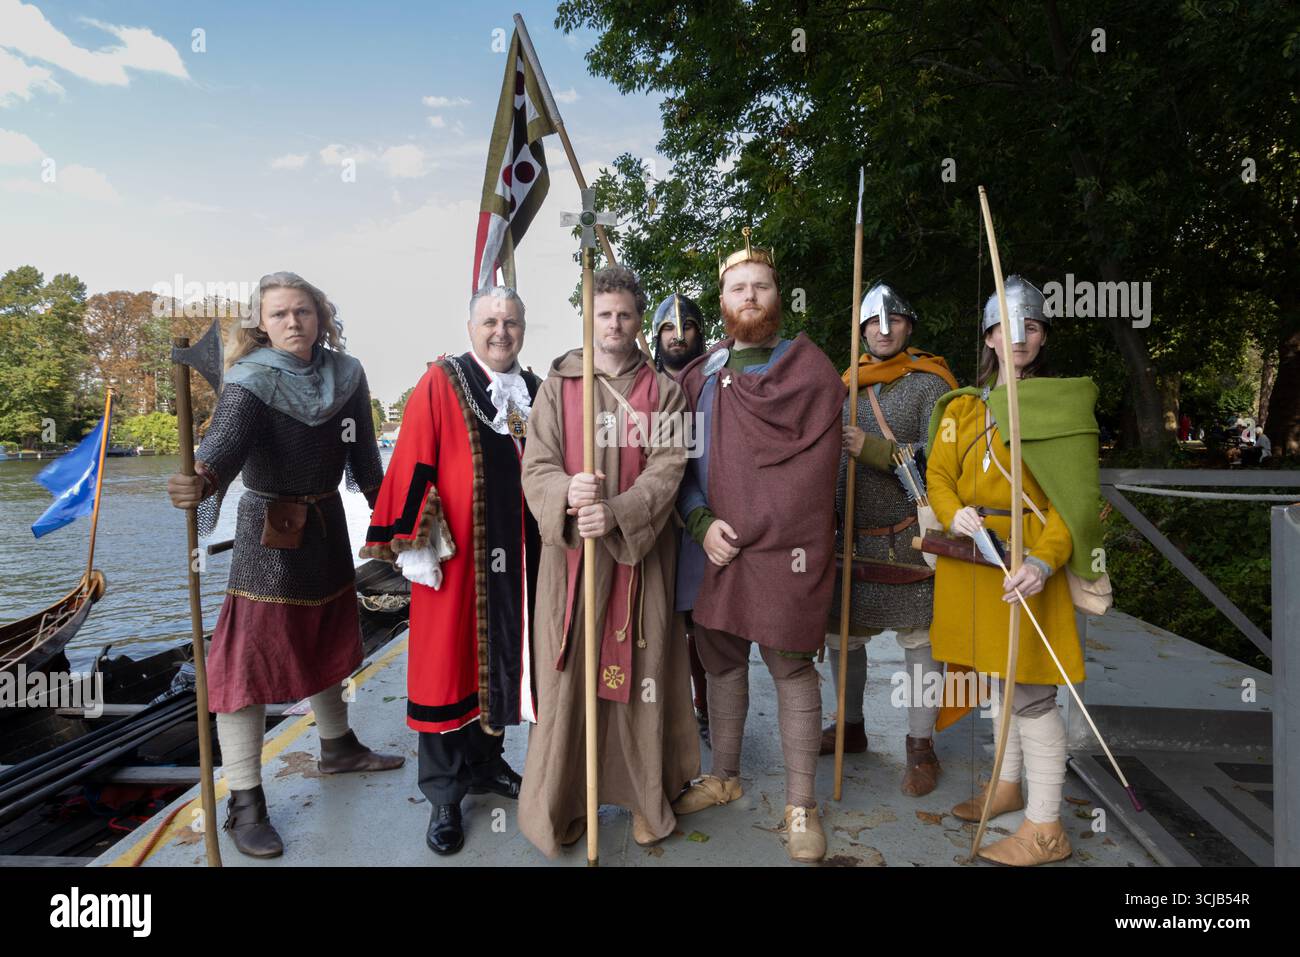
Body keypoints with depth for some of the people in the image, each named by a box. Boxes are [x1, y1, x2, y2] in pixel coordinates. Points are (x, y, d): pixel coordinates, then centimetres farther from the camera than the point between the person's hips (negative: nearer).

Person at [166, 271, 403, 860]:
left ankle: (337, 746, 41)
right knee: (251, 656, -3)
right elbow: (225, 440, -34)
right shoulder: (252, 382, -15)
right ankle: (245, 802, 9)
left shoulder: (346, 375, -1)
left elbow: (363, 456, 5)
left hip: (326, 521, 6)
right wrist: (203, 479, -55)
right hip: (268, 528, -6)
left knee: (326, 638, 20)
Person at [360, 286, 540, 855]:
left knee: (504, 658, 15)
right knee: (448, 663, 4)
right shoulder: (441, 384, -5)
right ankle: (445, 795, 19)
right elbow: (412, 466, -10)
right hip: (454, 554, -5)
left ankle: (486, 762, 35)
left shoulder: (534, 392, 11)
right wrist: (413, 540, -15)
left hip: (516, 556, 5)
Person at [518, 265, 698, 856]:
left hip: (641, 553, 0)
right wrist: (567, 493, -24)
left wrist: (616, 513, -23)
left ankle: (647, 795, 24)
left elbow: (667, 469, -6)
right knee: (569, 674, 5)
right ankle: (562, 799, 22)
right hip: (570, 552, 0)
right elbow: (536, 467, -2)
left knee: (641, 671, 7)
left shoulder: (663, 391, 5)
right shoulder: (557, 385, 6)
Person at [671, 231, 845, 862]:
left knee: (790, 667, 3)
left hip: (783, 549, -4)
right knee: (720, 660, 15)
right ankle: (724, 777, 34)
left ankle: (801, 804, 18)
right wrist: (703, 524, -10)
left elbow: (809, 471, -9)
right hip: (713, 547, 5)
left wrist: (745, 532, -12)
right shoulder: (699, 374, 13)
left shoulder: (809, 367, 0)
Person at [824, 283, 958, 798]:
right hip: (853, 535, 6)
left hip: (908, 536, -5)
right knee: (841, 632, 12)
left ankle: (921, 746, 16)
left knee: (917, 636, 0)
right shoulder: (847, 385, 13)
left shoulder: (929, 383, -3)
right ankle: (850, 727, 32)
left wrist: (873, 449, -25)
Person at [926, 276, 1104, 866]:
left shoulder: (1061, 403, -2)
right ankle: (1008, 785, 37)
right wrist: (955, 513, -17)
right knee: (998, 678, 18)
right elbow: (938, 475, 5)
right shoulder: (961, 407, 10)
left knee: (1030, 692, -3)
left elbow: (1074, 494, -10)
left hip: (1028, 560, -5)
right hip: (971, 559, 5)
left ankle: (1045, 829, 11)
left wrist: (1044, 559, -23)